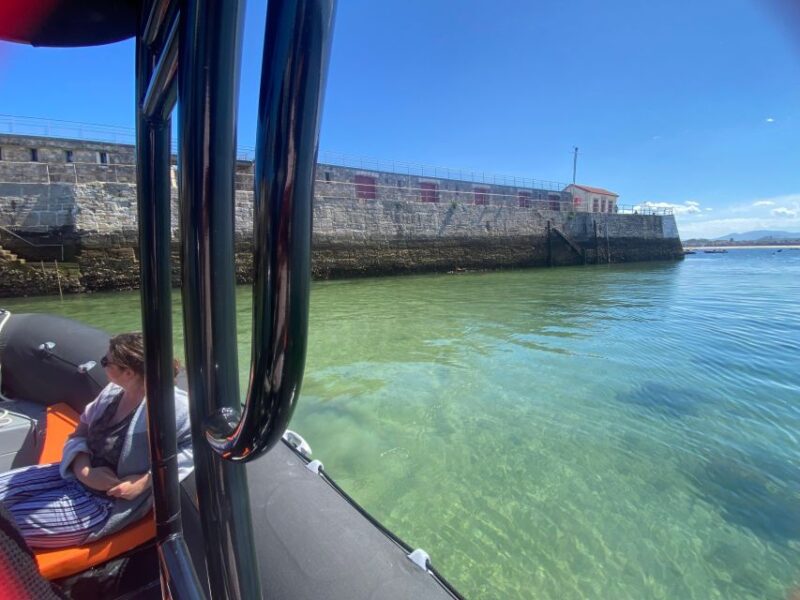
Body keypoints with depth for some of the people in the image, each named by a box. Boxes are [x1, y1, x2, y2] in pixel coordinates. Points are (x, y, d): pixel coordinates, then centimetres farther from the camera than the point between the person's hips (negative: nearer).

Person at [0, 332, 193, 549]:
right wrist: (84, 471, -14)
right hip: (75, 476, 7)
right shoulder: (113, 391, -4)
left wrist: (143, 483, -29)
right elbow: (80, 434, 7)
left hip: (105, 503, -7)